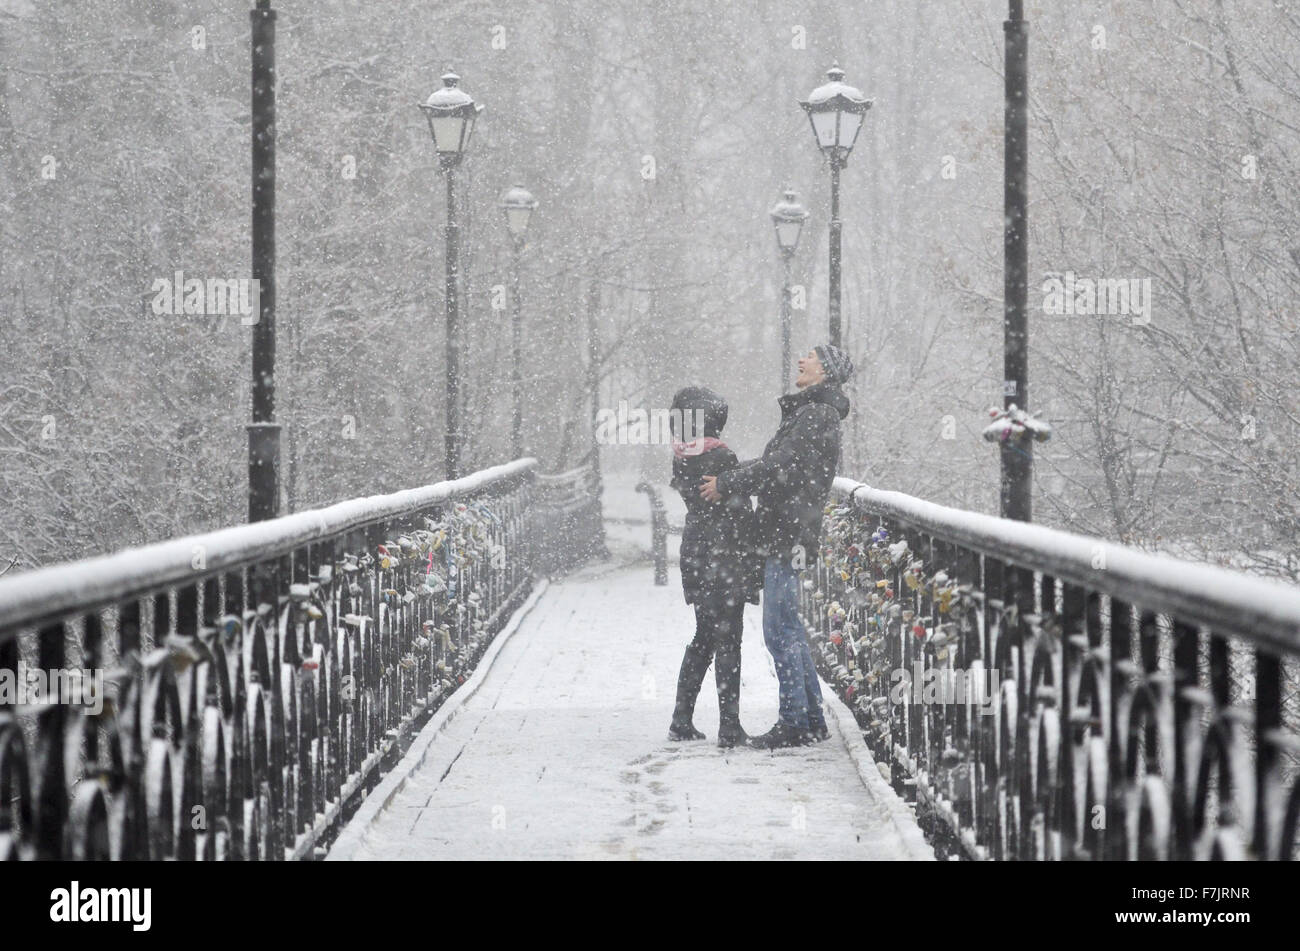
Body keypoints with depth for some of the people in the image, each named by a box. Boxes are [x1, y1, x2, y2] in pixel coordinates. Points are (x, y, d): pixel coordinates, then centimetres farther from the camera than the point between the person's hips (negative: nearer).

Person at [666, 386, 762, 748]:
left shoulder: (682, 458, 4)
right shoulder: (721, 457, -18)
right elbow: (740, 512, -15)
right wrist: (755, 559, -8)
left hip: (695, 552, 7)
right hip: (725, 557, -7)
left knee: (703, 637, 18)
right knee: (727, 642, -2)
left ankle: (682, 720, 19)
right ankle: (729, 728, -2)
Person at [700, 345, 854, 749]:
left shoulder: (817, 415, -12)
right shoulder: (807, 412, 20)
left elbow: (781, 467, -19)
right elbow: (776, 466, 20)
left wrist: (726, 484, -12)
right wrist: (728, 480, 9)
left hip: (789, 532, -10)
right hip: (785, 533, 10)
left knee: (780, 629, -8)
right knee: (788, 628, 14)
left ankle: (795, 722, -5)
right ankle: (811, 719, 19)